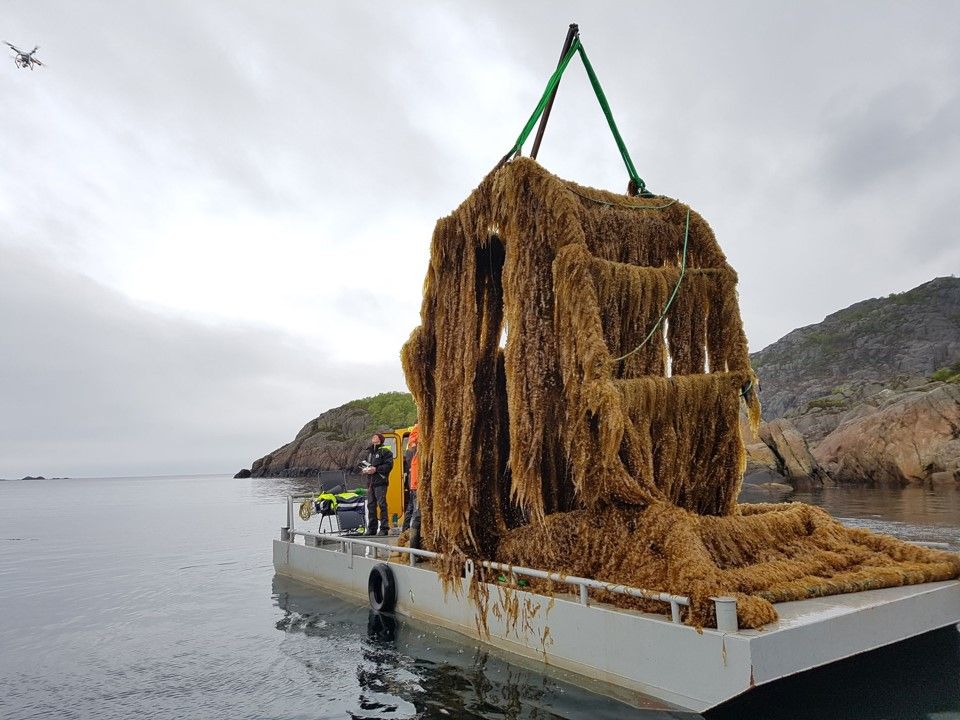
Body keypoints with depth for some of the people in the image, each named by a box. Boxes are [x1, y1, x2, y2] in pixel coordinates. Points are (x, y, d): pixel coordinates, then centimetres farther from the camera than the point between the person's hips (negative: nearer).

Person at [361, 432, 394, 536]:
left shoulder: (385, 451, -4)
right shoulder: (369, 451, 20)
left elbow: (389, 465, -13)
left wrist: (376, 469, -18)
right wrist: (365, 469, 7)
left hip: (380, 482, -7)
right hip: (370, 482, 7)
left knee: (382, 505, -7)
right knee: (371, 505, 9)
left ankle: (384, 528, -3)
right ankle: (371, 529, 17)